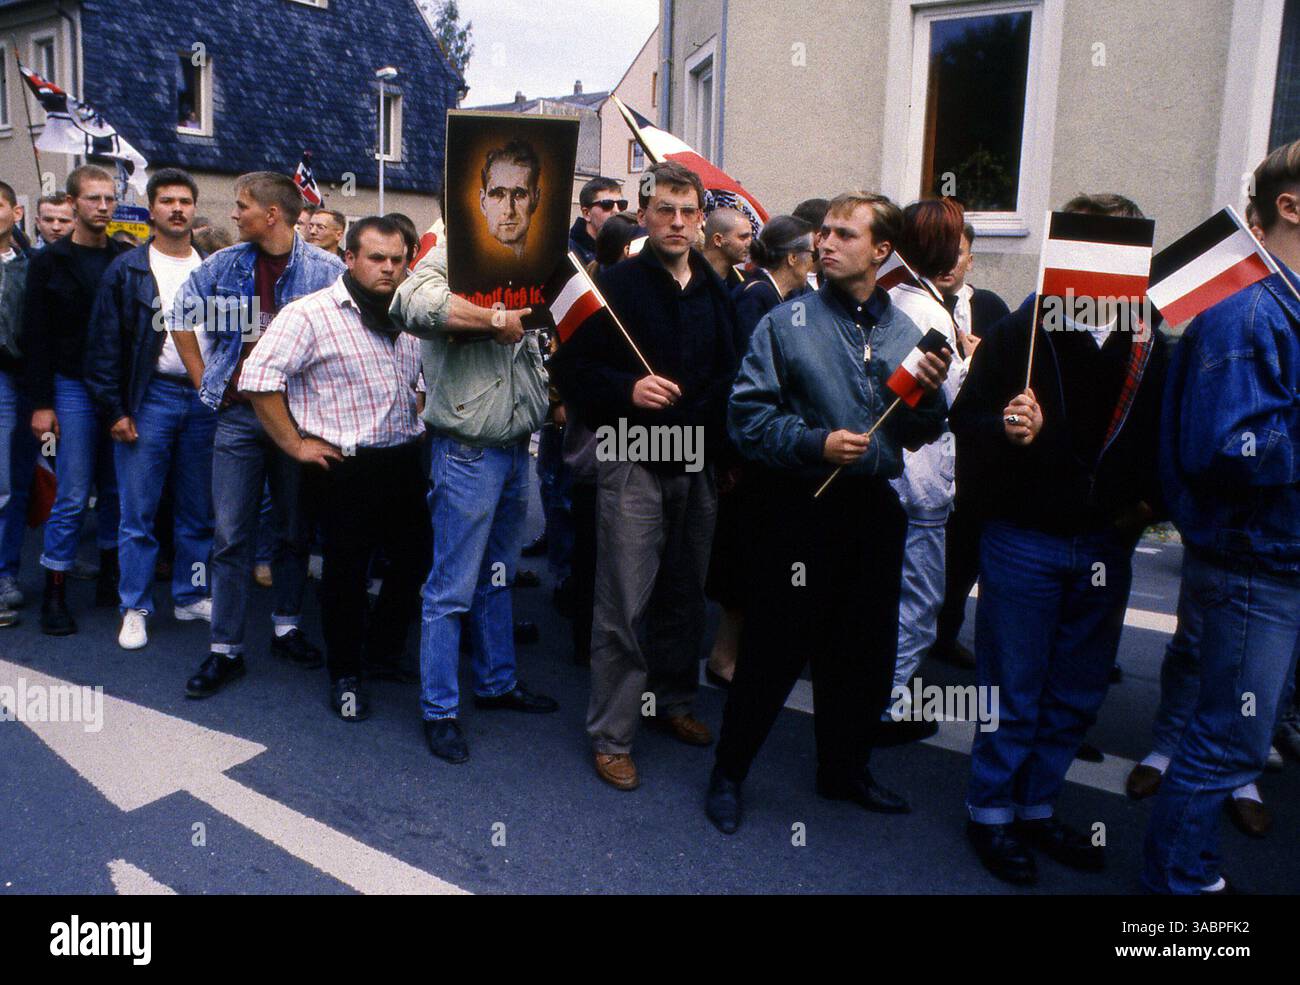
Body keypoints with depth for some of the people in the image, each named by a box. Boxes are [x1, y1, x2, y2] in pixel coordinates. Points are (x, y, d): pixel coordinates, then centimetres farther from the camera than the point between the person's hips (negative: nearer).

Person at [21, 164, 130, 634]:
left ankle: (110, 578, 22)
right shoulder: (49, 262, 1)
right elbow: (36, 338, -1)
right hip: (73, 389, -3)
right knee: (73, 496, -2)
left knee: (116, 490, 8)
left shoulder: (127, 259, 7)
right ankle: (54, 594, 9)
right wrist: (41, 403, -7)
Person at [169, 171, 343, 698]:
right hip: (238, 414, 2)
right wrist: (202, 379, 9)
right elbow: (181, 315, 15)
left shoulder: (326, 270, -5)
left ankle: (287, 626, 27)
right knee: (232, 535, 1)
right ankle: (225, 649, 9)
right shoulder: (223, 265, 4)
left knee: (295, 530, 11)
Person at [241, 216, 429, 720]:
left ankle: (384, 649, 35)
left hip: (405, 460, 7)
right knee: (347, 573, 5)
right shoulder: (310, 313, -12)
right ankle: (345, 674, 22)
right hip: (347, 467, -6)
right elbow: (258, 377, -16)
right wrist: (296, 445, -14)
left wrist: (418, 425, 13)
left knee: (415, 557, 13)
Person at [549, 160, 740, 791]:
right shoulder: (616, 286, -6)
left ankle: (672, 701, 33)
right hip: (633, 469, -5)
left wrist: (726, 451, 11)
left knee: (684, 595, 15)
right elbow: (570, 368, -7)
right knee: (623, 607, -3)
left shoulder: (717, 293, 11)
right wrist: (627, 389, -23)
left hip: (699, 467, 6)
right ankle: (611, 735, 9)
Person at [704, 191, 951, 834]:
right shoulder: (788, 322, -3)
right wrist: (815, 443, -21)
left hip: (874, 510, 5)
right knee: (775, 649, 2)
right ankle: (728, 774, 22)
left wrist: (930, 394, -9)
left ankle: (844, 769, 37)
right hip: (799, 509, -4)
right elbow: (747, 414, -10)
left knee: (865, 649, 15)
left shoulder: (906, 332, 9)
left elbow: (920, 436, 11)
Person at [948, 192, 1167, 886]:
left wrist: (1149, 500, -2)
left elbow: (1165, 439, 12)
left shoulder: (1149, 345, 4)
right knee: (1013, 691, 6)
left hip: (1106, 545, 5)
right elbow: (965, 417, -9)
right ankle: (991, 810, 25)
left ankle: (1036, 807, 33)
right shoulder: (1019, 332, -8)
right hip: (1024, 540, -5)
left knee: (1077, 696, 15)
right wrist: (1005, 429, -29)